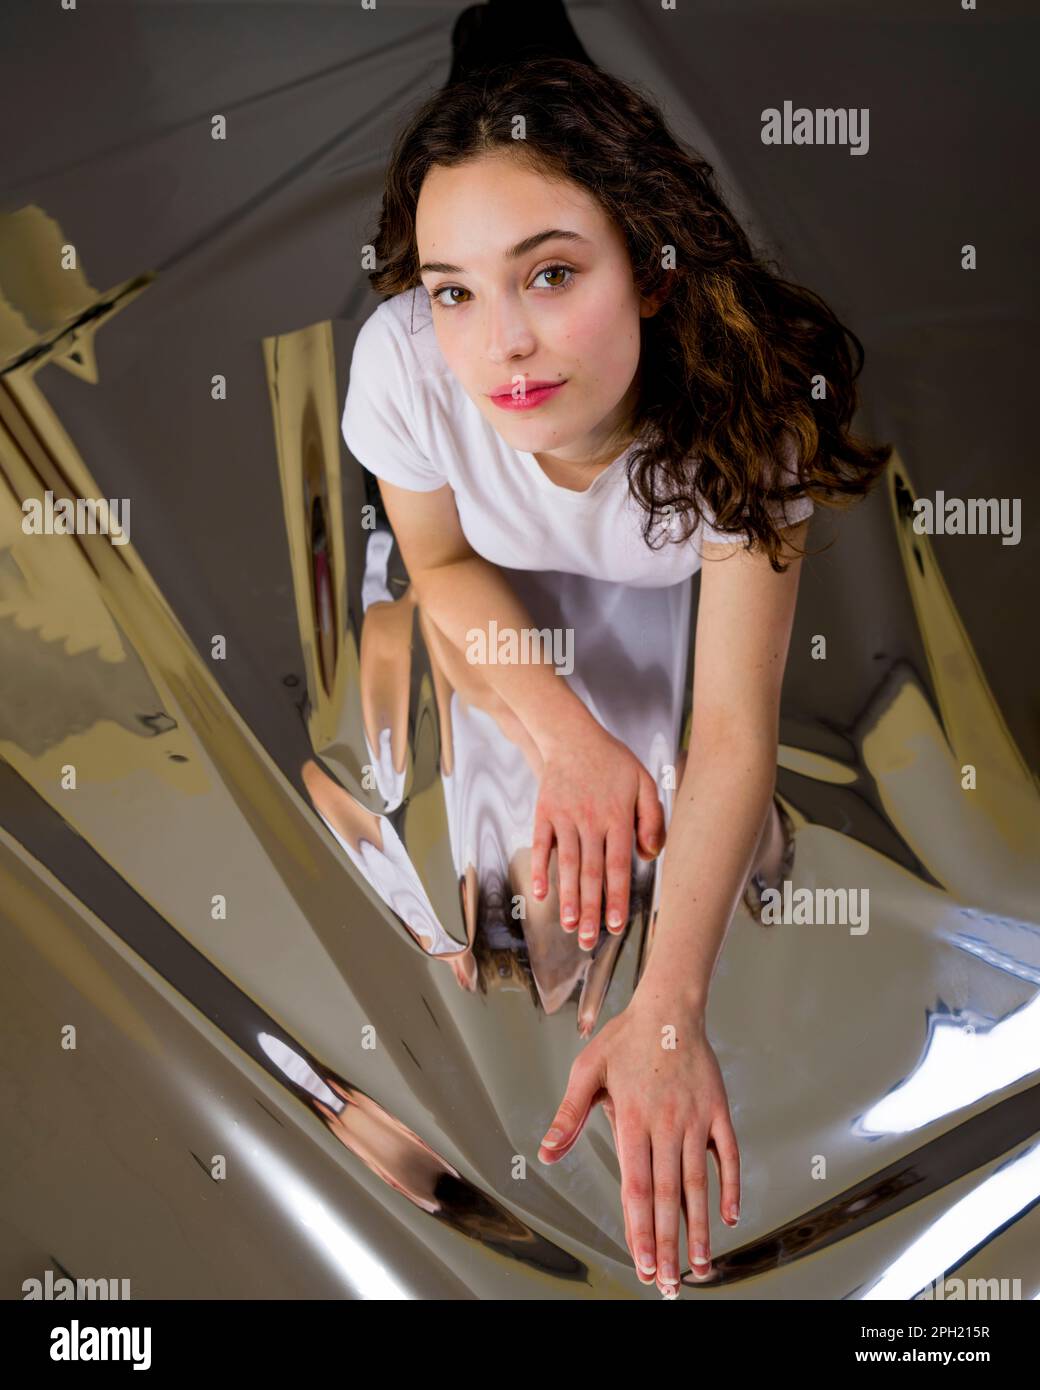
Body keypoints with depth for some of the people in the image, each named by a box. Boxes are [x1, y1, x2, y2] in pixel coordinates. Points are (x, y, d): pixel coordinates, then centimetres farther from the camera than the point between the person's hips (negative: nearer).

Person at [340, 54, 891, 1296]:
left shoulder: (751, 395, -42)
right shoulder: (405, 362, -40)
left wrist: (666, 1016, -47)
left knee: (739, 852, -6)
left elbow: (734, 727, -39)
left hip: (691, 617, 0)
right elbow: (443, 561, -17)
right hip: (517, 631, 1)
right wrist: (568, 737, -31)